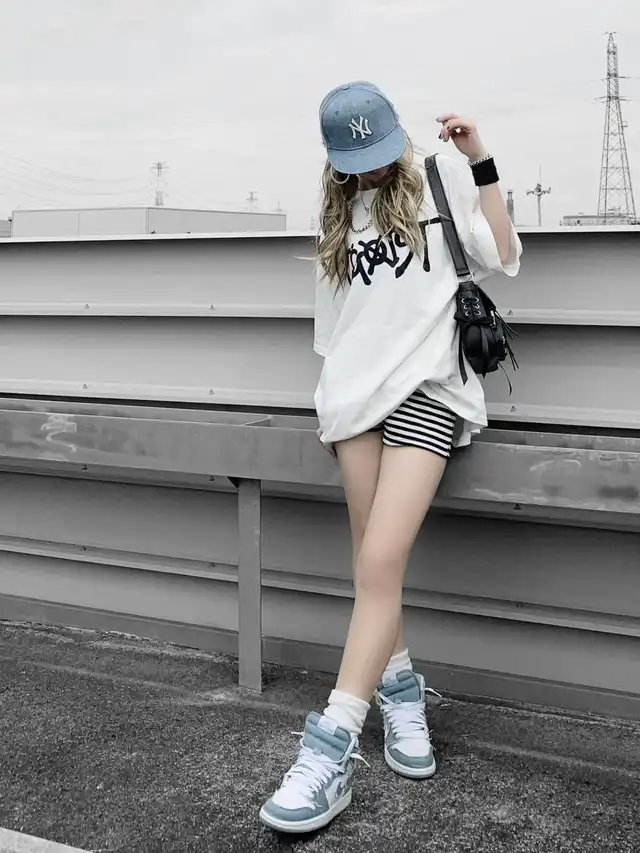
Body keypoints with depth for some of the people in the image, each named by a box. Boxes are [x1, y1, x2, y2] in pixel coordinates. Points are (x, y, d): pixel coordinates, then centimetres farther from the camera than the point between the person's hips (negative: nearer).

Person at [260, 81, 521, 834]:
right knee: (375, 567, 1)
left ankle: (331, 751, -17)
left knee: (379, 565, -16)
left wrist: (479, 162, -4)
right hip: (357, 391, 5)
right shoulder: (337, 215, 21)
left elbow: (501, 257, 0)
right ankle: (400, 692, 21)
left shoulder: (441, 180, 9)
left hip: (425, 388, -4)